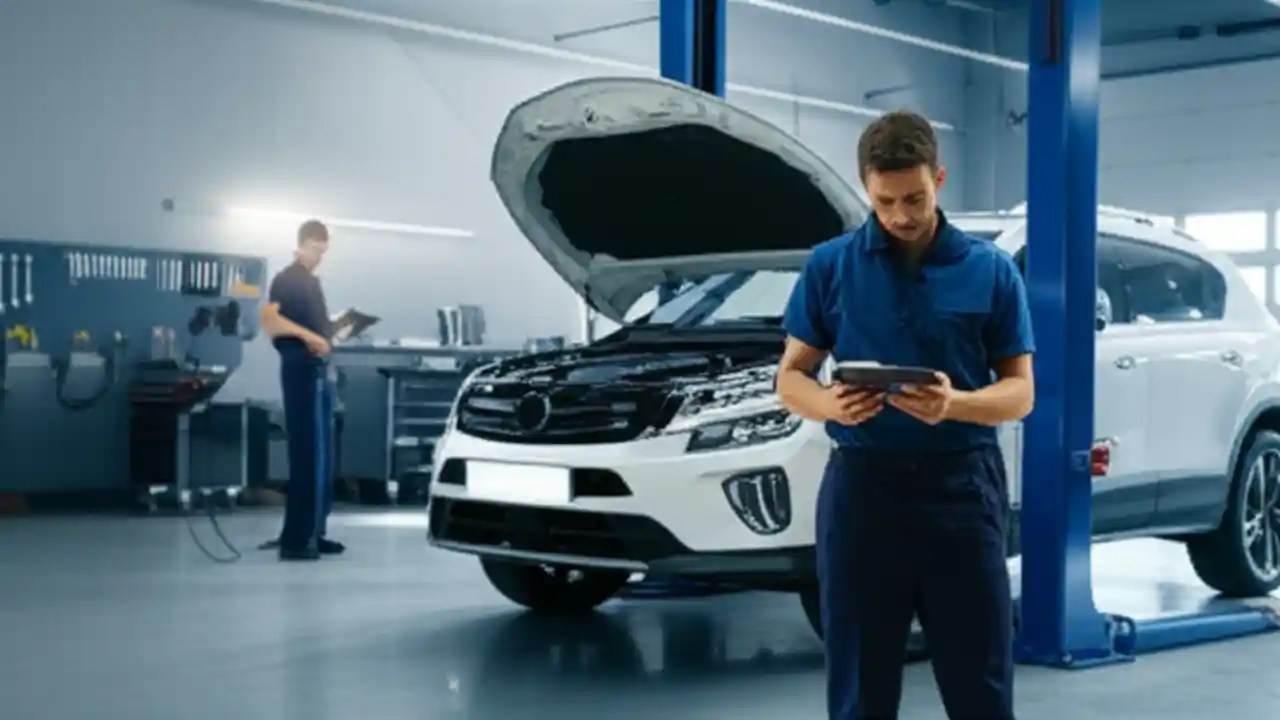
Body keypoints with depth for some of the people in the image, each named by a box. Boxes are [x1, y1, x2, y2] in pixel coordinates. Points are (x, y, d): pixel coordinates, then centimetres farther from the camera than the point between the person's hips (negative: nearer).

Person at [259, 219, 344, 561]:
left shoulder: (313, 281, 20)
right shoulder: (286, 279, -7)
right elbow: (269, 320, -22)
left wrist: (329, 335, 11)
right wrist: (307, 335, -28)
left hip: (319, 371, 9)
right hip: (301, 371, -9)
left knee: (322, 457, 11)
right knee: (306, 457, -11)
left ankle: (311, 533, 17)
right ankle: (295, 539, -9)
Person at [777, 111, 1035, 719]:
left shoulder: (991, 270, 2)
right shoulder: (829, 267, 2)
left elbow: (1019, 391, 2)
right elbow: (791, 377, 5)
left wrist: (953, 404, -19)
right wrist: (832, 404, -18)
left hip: (961, 487, 0)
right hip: (862, 486, 0)